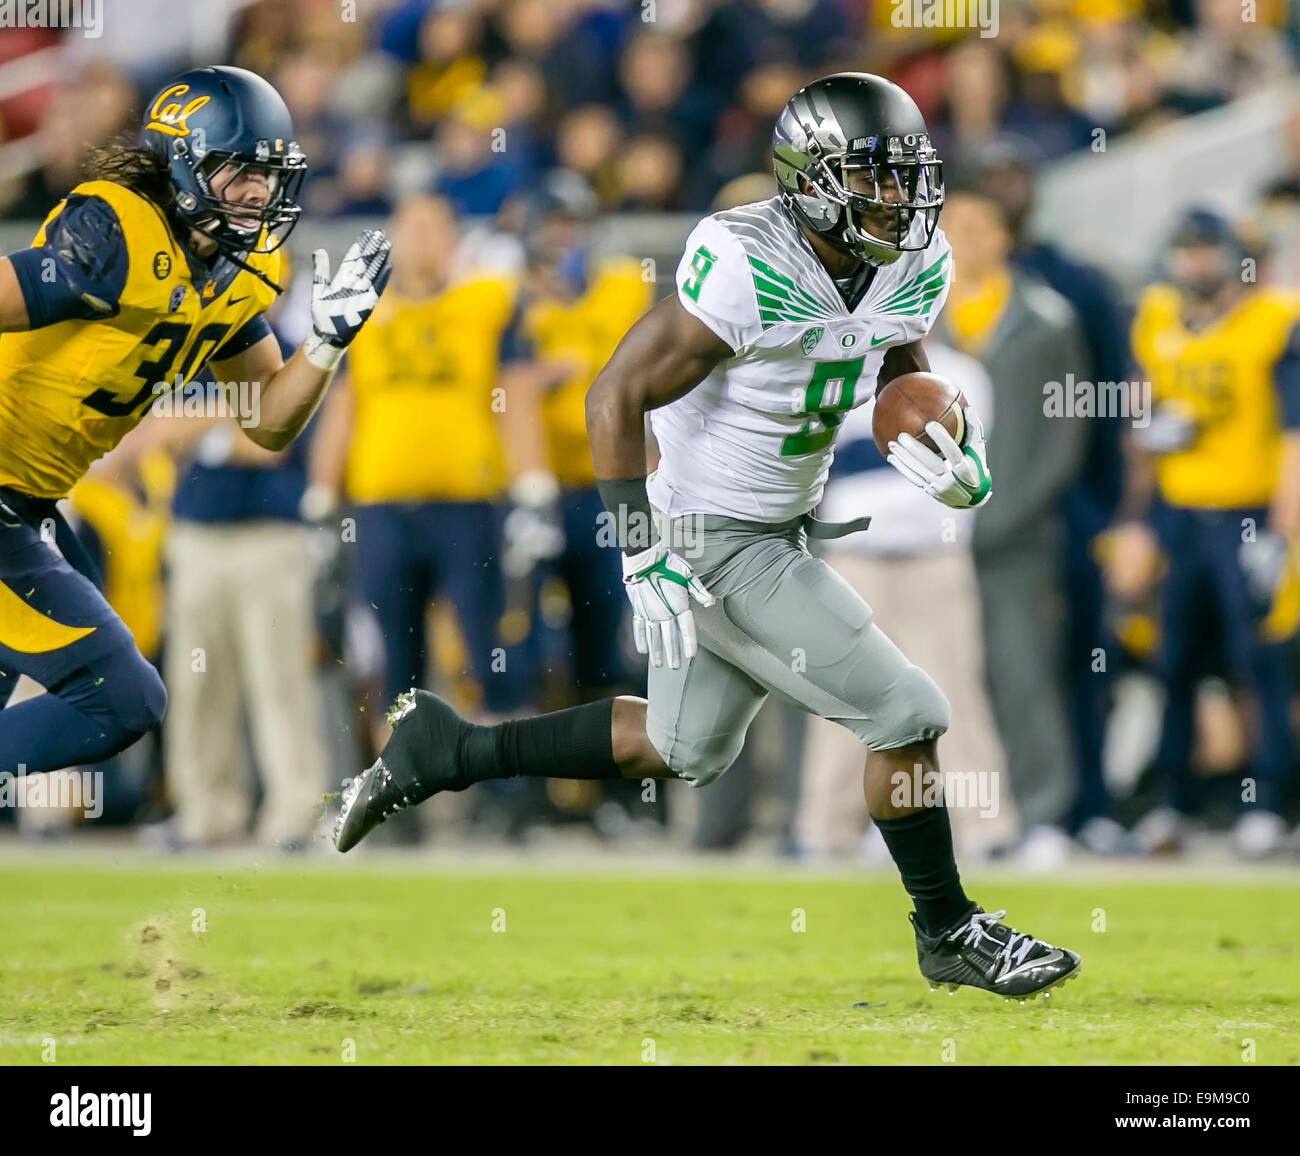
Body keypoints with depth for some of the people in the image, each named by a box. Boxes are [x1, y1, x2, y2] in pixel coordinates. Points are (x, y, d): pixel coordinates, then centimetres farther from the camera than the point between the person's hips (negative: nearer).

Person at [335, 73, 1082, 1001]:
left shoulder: (914, 268, -4)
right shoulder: (746, 271, -28)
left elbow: (901, 363, 17)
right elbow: (617, 397, -23)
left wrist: (939, 446, -4)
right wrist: (642, 559, -24)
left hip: (780, 526, 9)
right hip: (712, 543, -9)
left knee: (683, 749, 21)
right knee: (905, 716, -7)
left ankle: (444, 750, 30)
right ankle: (948, 933, 11)